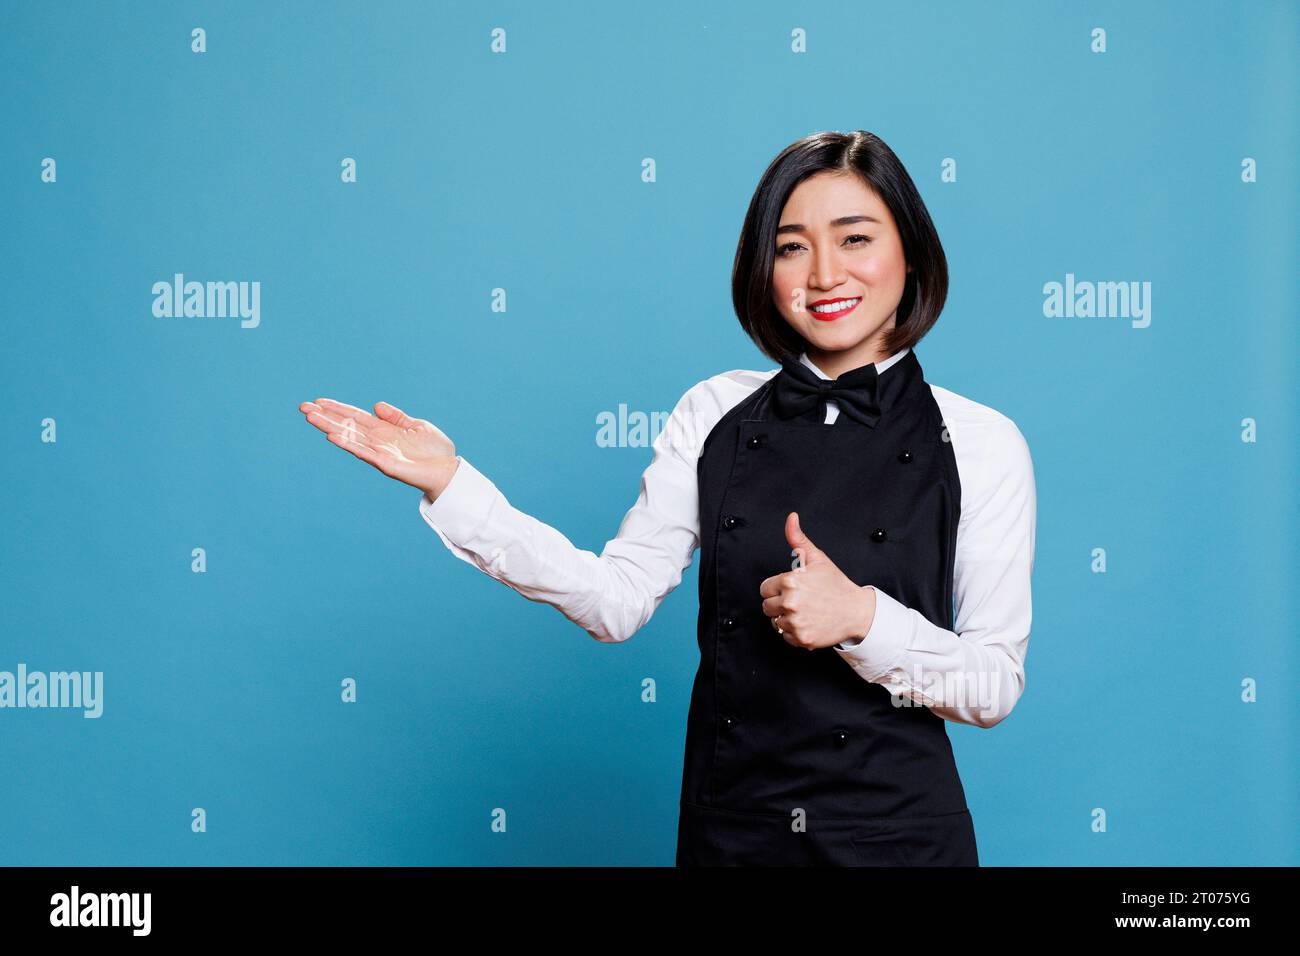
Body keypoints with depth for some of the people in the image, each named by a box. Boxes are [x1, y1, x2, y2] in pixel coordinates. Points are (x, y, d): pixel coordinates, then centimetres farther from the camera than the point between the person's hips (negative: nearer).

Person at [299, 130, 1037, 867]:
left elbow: (996, 688, -7)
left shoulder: (981, 442, -8)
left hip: (895, 830, -2)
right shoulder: (717, 413, -1)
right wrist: (450, 484, -10)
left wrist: (863, 618, -23)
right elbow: (617, 600, -6)